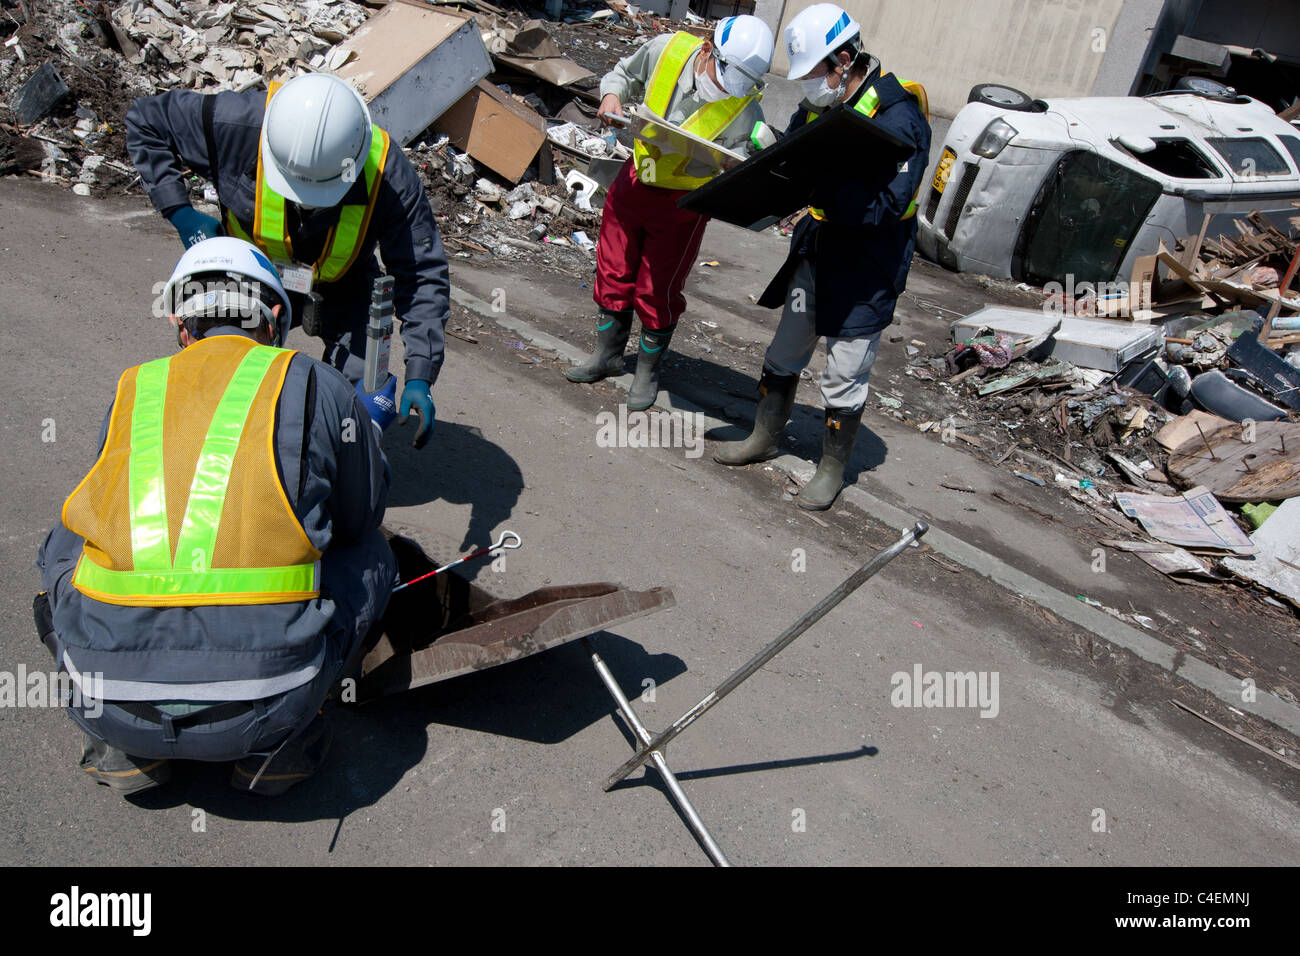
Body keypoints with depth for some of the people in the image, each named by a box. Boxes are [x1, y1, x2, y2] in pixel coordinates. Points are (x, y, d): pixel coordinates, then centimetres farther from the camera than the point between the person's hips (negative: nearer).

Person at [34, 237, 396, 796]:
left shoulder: (131, 392, 16)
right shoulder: (317, 385, 6)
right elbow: (362, 518, 19)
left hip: (109, 703, 3)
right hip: (262, 707, -3)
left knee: (67, 543, 33)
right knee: (370, 556, 22)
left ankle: (125, 748, 21)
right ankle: (279, 742, 15)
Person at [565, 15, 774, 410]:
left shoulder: (745, 112, -22)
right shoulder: (667, 49, -15)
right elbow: (623, 73, 5)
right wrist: (612, 94, -17)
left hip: (683, 200, -4)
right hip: (634, 179, 4)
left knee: (657, 289, 2)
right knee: (613, 271, 13)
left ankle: (648, 372, 25)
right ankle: (607, 355, 32)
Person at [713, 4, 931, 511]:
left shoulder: (898, 117, -20)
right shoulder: (817, 107, 2)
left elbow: (886, 206, -27)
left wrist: (819, 185, -35)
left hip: (868, 264, -7)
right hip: (816, 250, 7)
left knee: (844, 375, 2)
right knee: (785, 351, 17)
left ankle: (832, 470, 20)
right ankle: (765, 438, 36)